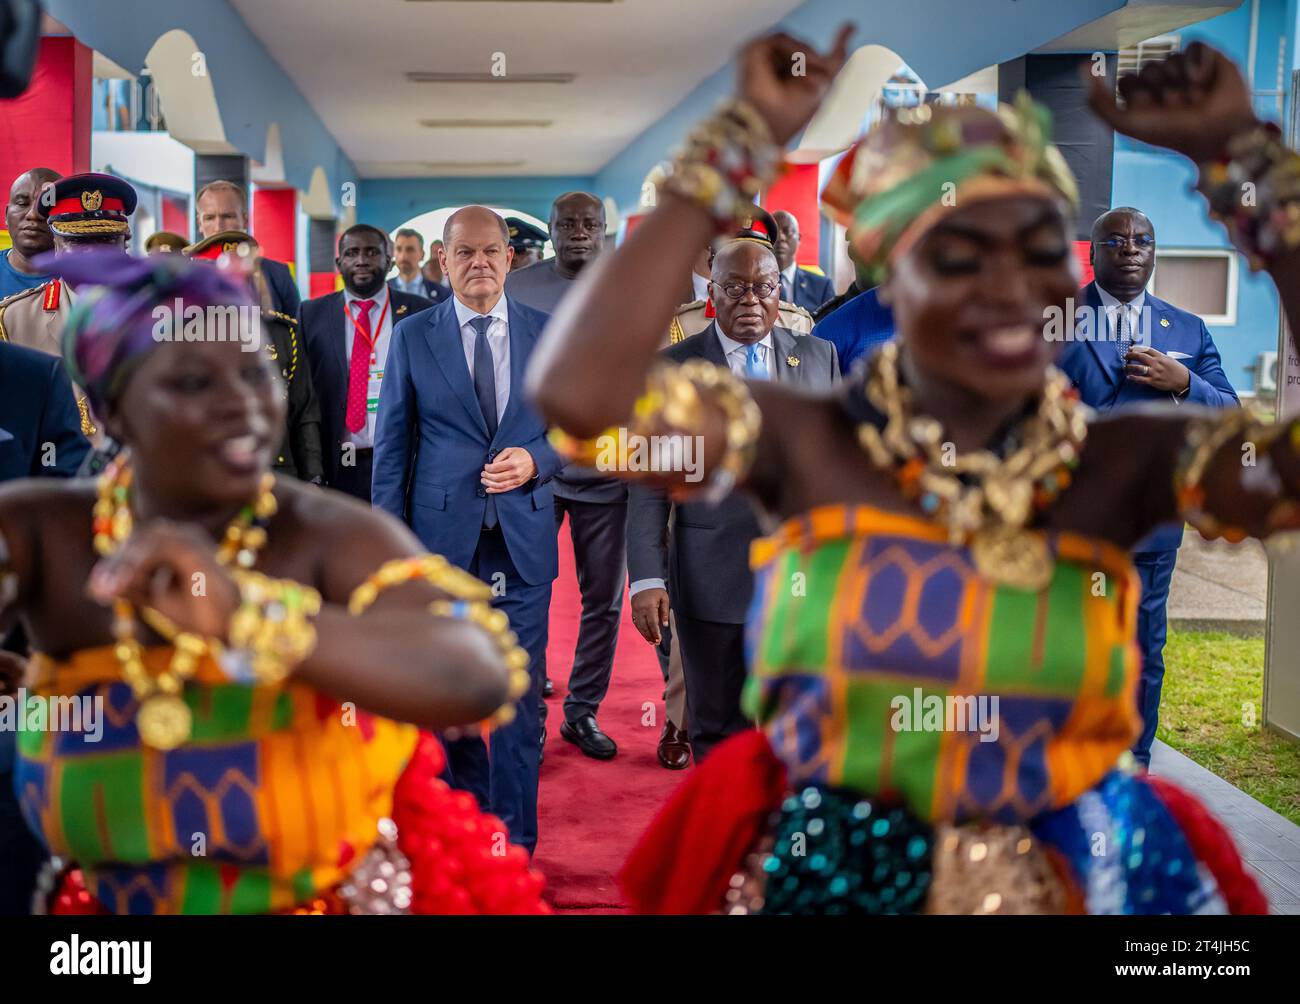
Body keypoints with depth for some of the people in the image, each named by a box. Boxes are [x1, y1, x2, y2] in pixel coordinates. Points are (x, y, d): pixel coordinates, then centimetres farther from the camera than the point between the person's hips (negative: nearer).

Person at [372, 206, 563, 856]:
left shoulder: (549, 333, 5)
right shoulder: (412, 336, 3)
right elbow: (391, 445, 3)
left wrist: (535, 459, -12)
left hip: (523, 536, 0)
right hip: (441, 534, 0)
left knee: (520, 690, 2)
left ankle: (515, 837, 13)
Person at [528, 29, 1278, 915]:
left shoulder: (1126, 464, -8)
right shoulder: (805, 445, -13)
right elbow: (580, 394, -26)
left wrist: (1241, 153, -18)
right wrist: (750, 138, -22)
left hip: (1084, 876, 2)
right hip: (820, 875, -1)